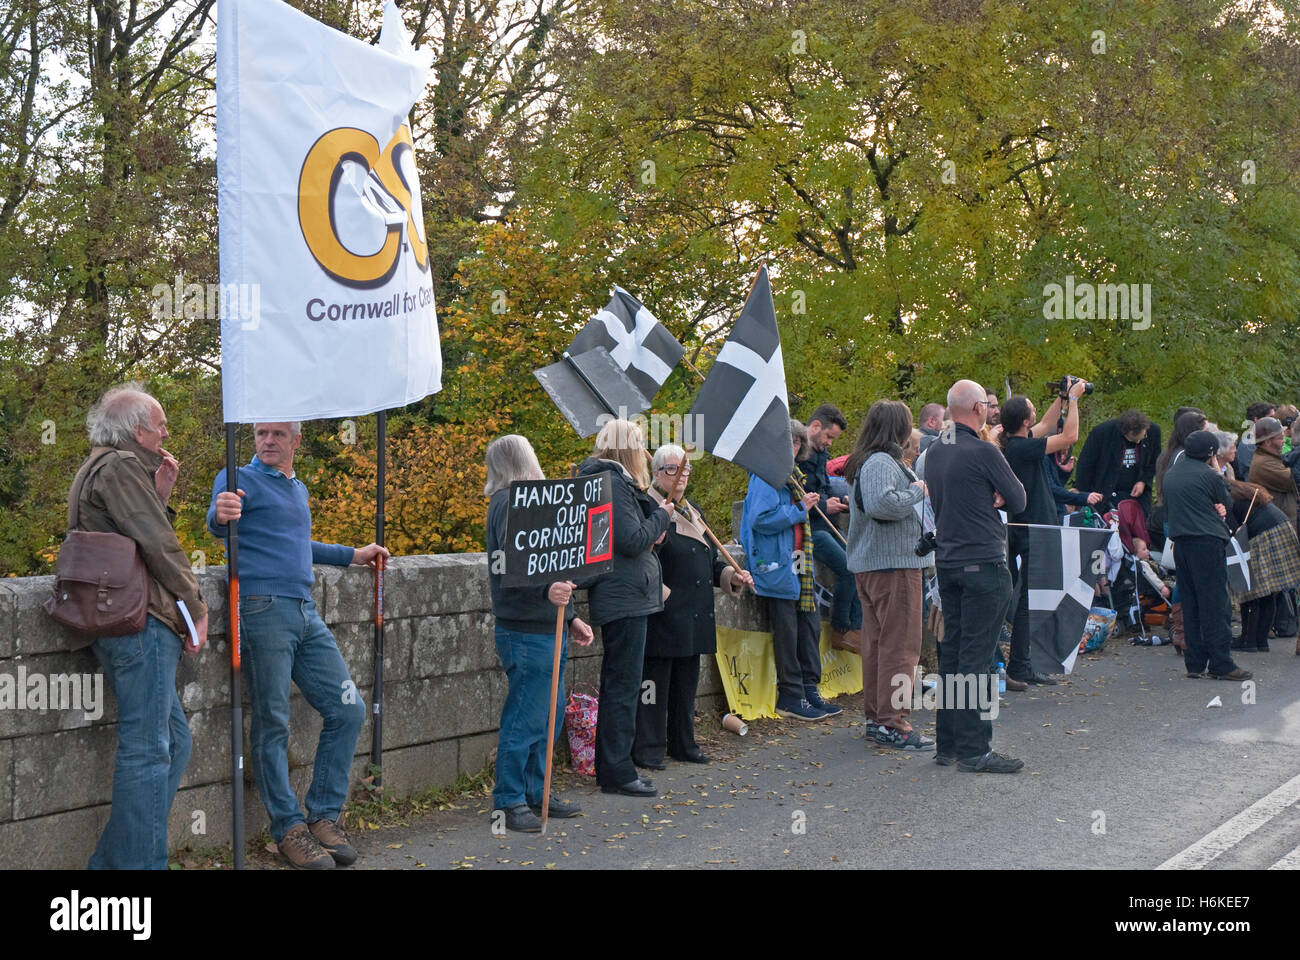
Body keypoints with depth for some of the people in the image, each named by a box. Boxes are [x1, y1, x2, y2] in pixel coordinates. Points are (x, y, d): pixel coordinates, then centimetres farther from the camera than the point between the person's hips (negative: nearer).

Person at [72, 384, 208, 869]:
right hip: (141, 623, -11)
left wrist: (160, 495, 13)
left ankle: (112, 860, 19)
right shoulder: (121, 466, -10)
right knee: (148, 751, -7)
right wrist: (197, 610, -7)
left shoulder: (96, 469, 23)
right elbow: (159, 547, -14)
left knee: (175, 740, 15)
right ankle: (138, 861, -4)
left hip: (116, 624, 11)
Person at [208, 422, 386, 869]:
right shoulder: (240, 480, -1)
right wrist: (220, 515, -45)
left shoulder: (298, 489, 22)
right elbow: (217, 522, -21)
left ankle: (324, 815, 14)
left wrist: (354, 555, 40)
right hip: (264, 611, -8)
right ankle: (288, 828, 7)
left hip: (306, 614, 8)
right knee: (272, 725, -2)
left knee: (348, 711, 4)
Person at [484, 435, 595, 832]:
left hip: (546, 629, 10)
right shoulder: (510, 502, -12)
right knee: (524, 718, -6)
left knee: (550, 713, 15)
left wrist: (570, 616, 22)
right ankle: (509, 802, 1)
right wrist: (546, 590, -43)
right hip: (526, 632, -10)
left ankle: (536, 793, 24)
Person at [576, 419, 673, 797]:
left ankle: (610, 768, 22)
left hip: (620, 596, 11)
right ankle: (618, 772, -2)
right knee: (623, 685, -6)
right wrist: (662, 515, -7)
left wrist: (654, 524, 3)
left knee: (618, 684, 15)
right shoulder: (613, 482, -15)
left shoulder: (612, 479, 17)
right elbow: (632, 540, -21)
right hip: (625, 597, -11)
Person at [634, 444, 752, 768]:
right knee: (654, 681, -4)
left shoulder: (692, 510, 19)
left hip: (694, 616, 8)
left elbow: (710, 560, 26)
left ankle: (683, 743, 24)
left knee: (687, 681, 14)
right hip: (662, 616, -8)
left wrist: (731, 575, 10)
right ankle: (647, 749, 3)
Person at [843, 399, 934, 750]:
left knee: (876, 640, 15)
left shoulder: (867, 461, 17)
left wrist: (915, 487, 12)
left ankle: (875, 717, 22)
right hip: (893, 563, -11)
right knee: (900, 644, -7)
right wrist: (917, 491, -17)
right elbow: (881, 504, -31)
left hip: (868, 564, 11)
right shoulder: (881, 463, -17)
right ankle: (892, 723, -7)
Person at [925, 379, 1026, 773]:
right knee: (976, 656, -6)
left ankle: (948, 744, 17)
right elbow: (1018, 500, -7)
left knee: (951, 652, 12)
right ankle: (973, 751, -4)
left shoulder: (934, 452, 10)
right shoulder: (984, 452, -14)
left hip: (947, 562, 8)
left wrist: (986, 498, 3)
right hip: (983, 564, -8)